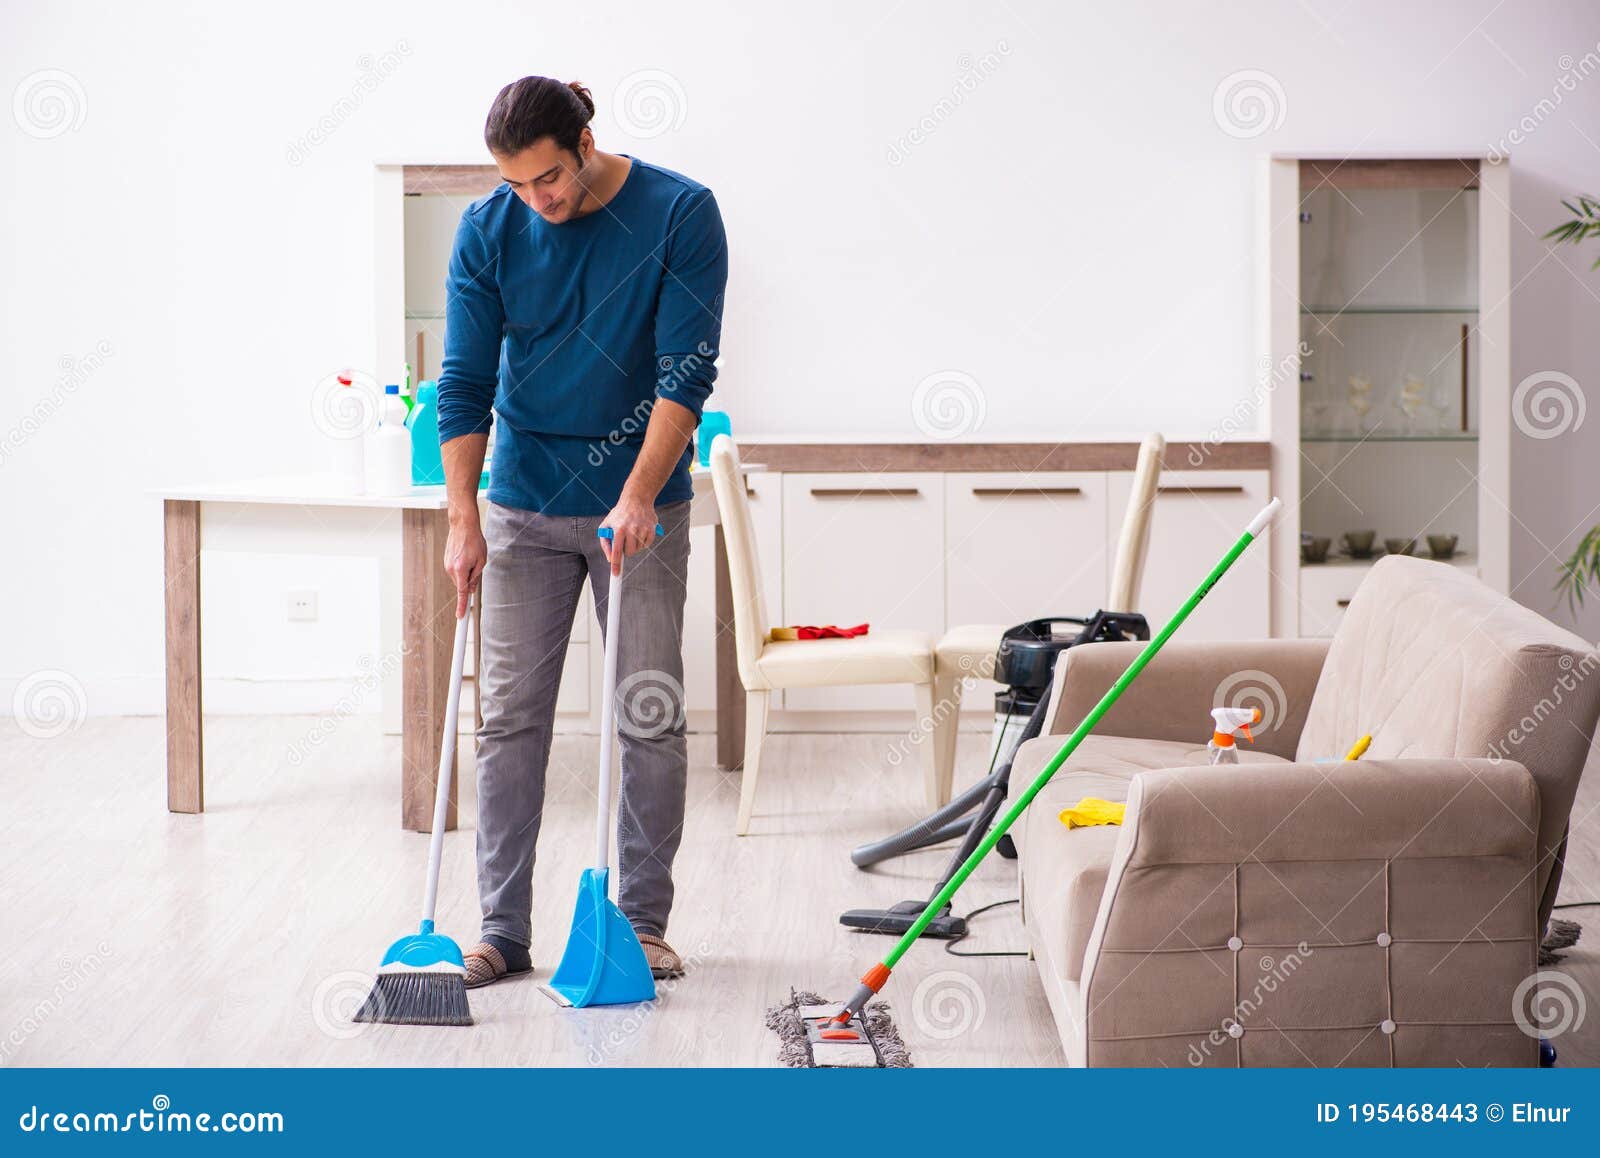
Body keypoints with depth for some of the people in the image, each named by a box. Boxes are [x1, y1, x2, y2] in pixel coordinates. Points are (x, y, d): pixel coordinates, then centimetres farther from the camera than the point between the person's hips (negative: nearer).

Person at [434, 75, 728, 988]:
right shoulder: (488, 230, -6)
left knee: (651, 718, 2)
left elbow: (688, 368, -16)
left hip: (641, 507, -2)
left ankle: (644, 920, 13)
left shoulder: (680, 213, -13)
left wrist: (638, 494, -25)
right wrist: (463, 518, -14)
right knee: (510, 717, 1)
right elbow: (466, 380, -6)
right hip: (524, 509, 2)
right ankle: (504, 929, 7)